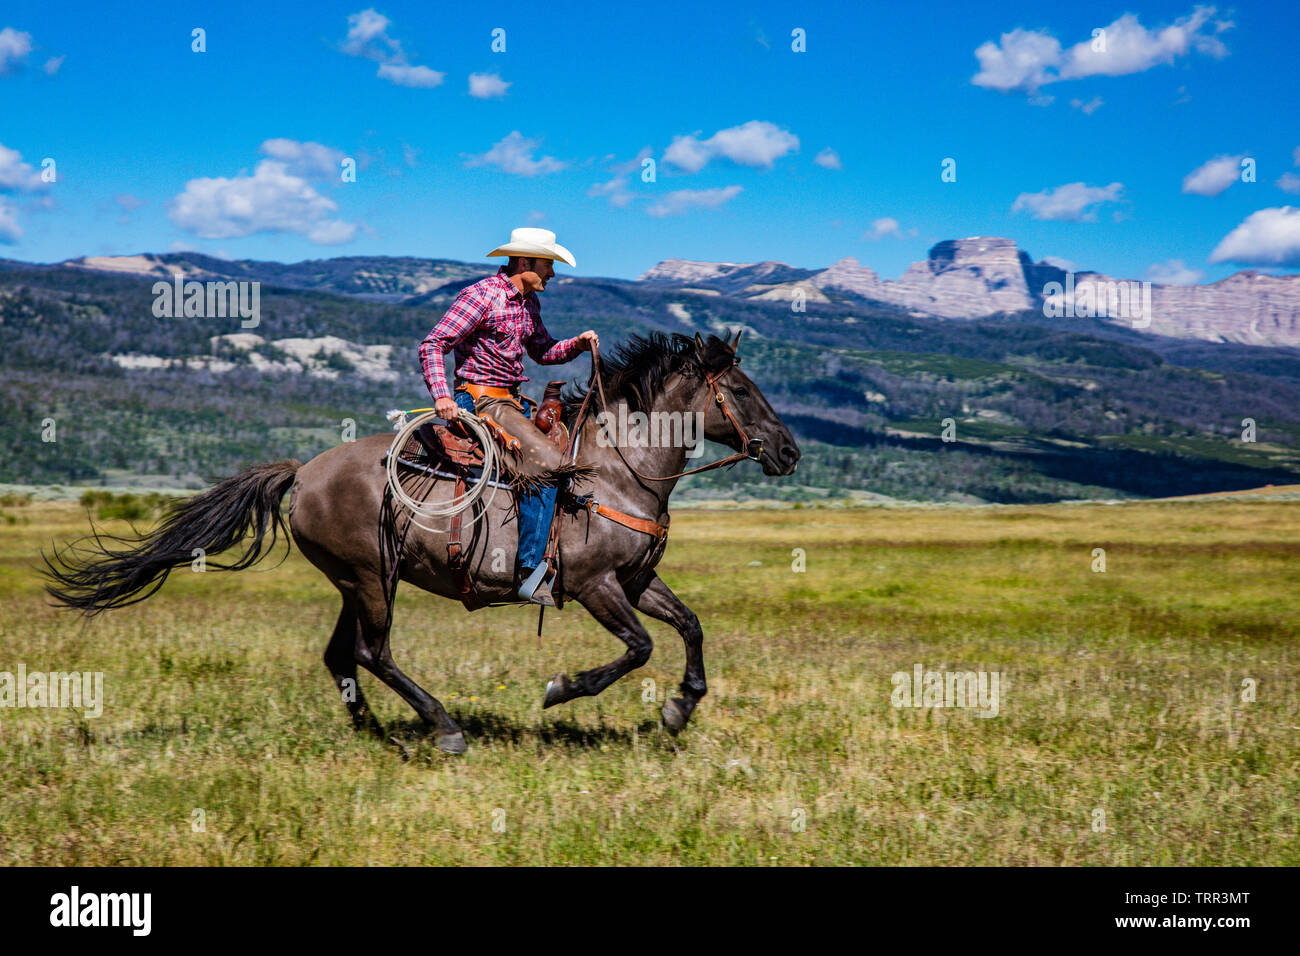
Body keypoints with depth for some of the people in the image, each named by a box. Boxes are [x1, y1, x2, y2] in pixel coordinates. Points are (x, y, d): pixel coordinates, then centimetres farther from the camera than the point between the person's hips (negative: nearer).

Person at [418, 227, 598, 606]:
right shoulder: (481, 295, -12)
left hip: (513, 403, 10)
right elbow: (432, 345, -15)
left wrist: (578, 344, 8)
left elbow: (542, 351, 28)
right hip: (480, 401, -10)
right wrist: (441, 394, -28)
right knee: (548, 462, -26)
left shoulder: (528, 302, 15)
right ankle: (529, 572, -27)